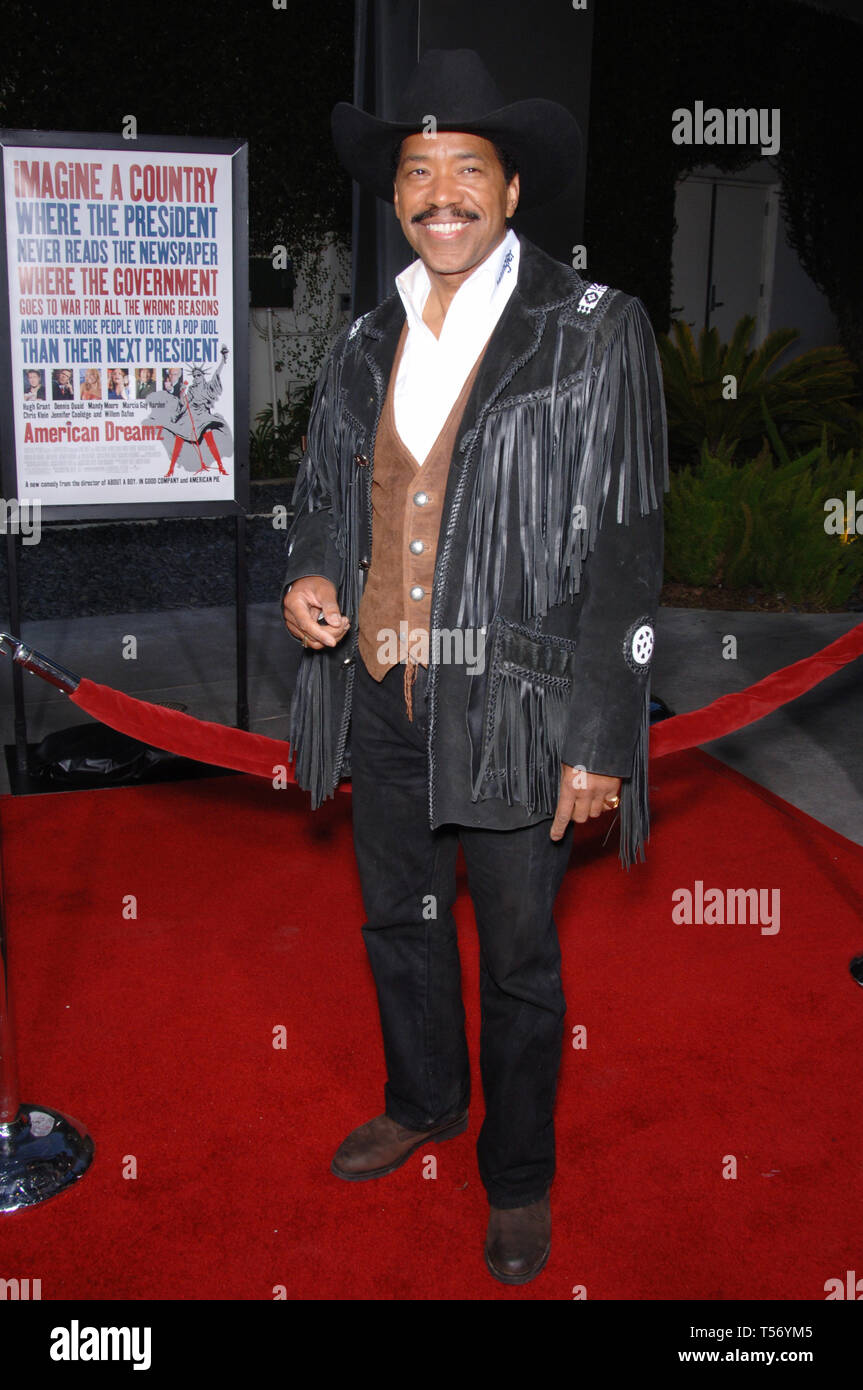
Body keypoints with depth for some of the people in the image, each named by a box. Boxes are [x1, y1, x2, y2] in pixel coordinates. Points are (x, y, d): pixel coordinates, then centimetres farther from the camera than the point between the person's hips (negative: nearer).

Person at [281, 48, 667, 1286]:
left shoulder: (595, 332, -8)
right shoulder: (365, 346, 8)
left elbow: (628, 546, -11)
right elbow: (321, 495, 20)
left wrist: (598, 740, -14)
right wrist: (308, 575, -3)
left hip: (511, 717, -5)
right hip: (381, 707, 5)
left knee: (519, 965, 11)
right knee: (399, 925, 22)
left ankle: (520, 1173, 35)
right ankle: (424, 1102, 49)